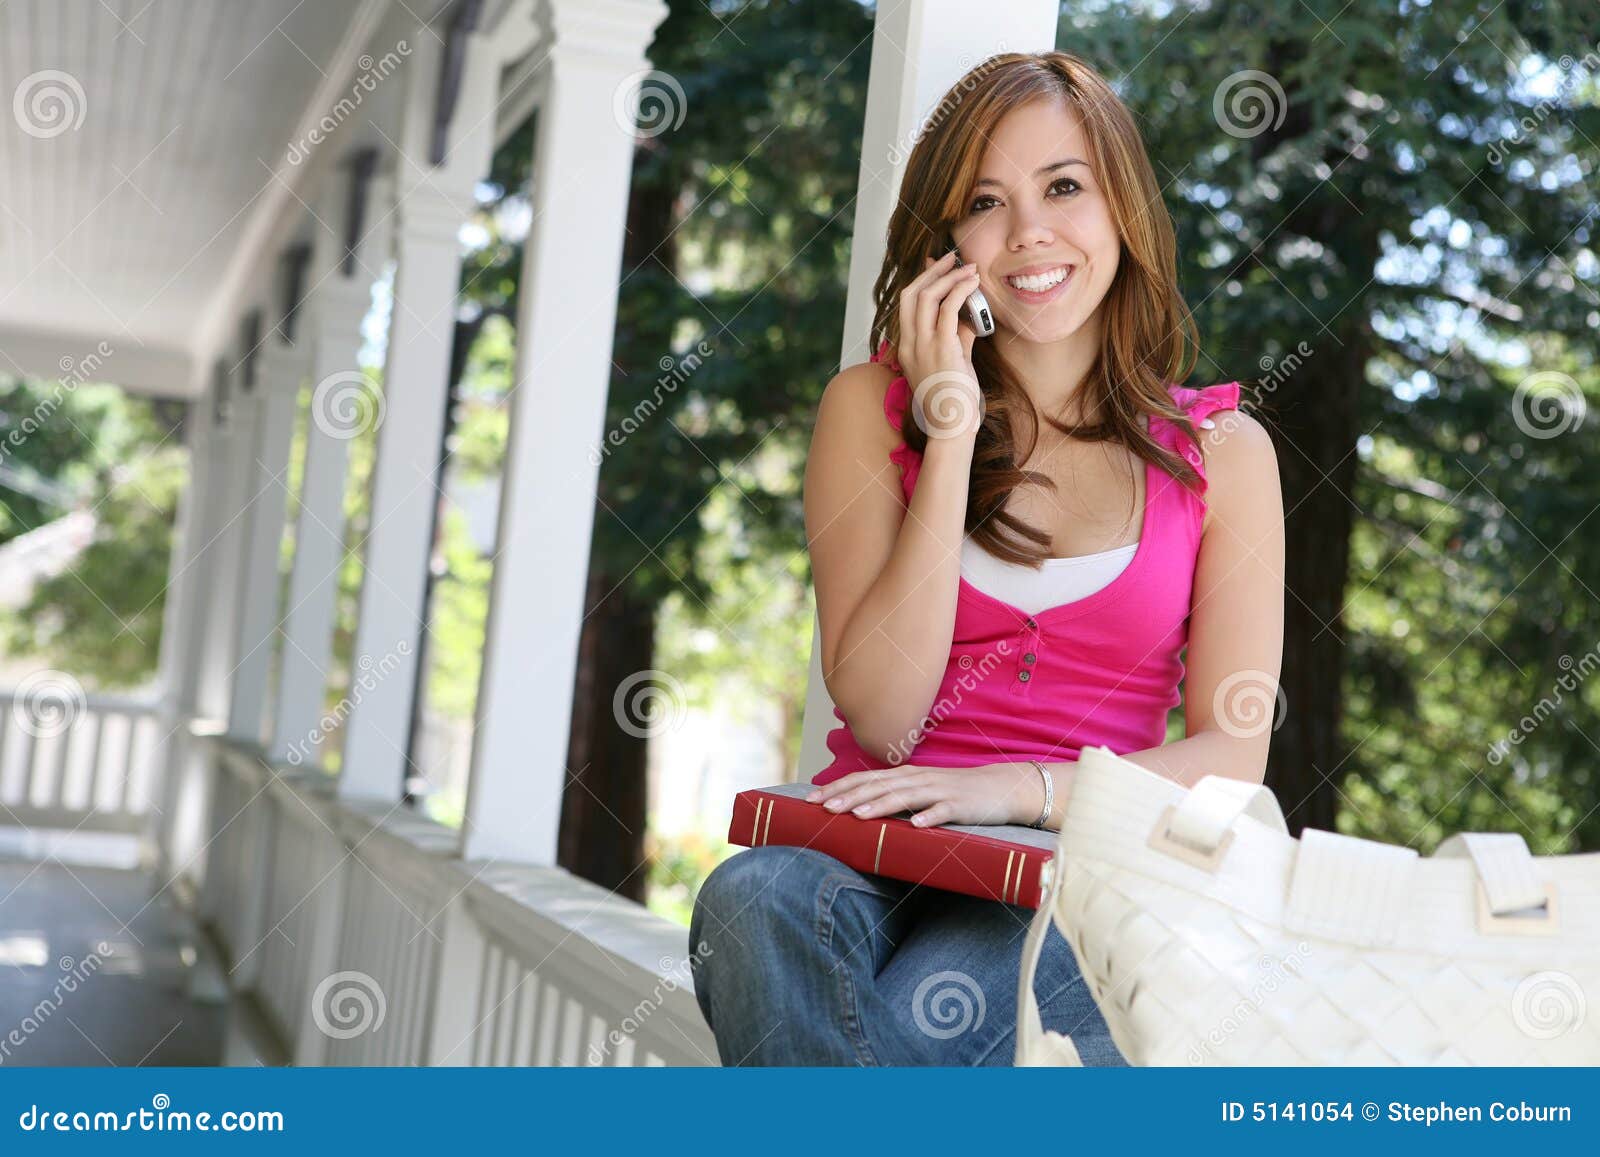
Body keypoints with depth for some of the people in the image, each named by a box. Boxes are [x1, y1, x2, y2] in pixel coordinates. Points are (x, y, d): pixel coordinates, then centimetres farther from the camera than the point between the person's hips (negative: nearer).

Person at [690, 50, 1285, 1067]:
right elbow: (880, 720, -3)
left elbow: (1231, 759, 2)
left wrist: (1017, 788, -16)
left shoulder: (1221, 449, 8)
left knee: (921, 1018, -35)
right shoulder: (872, 405, 8)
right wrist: (952, 438, -7)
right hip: (872, 843, 1)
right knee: (755, 901, -35)